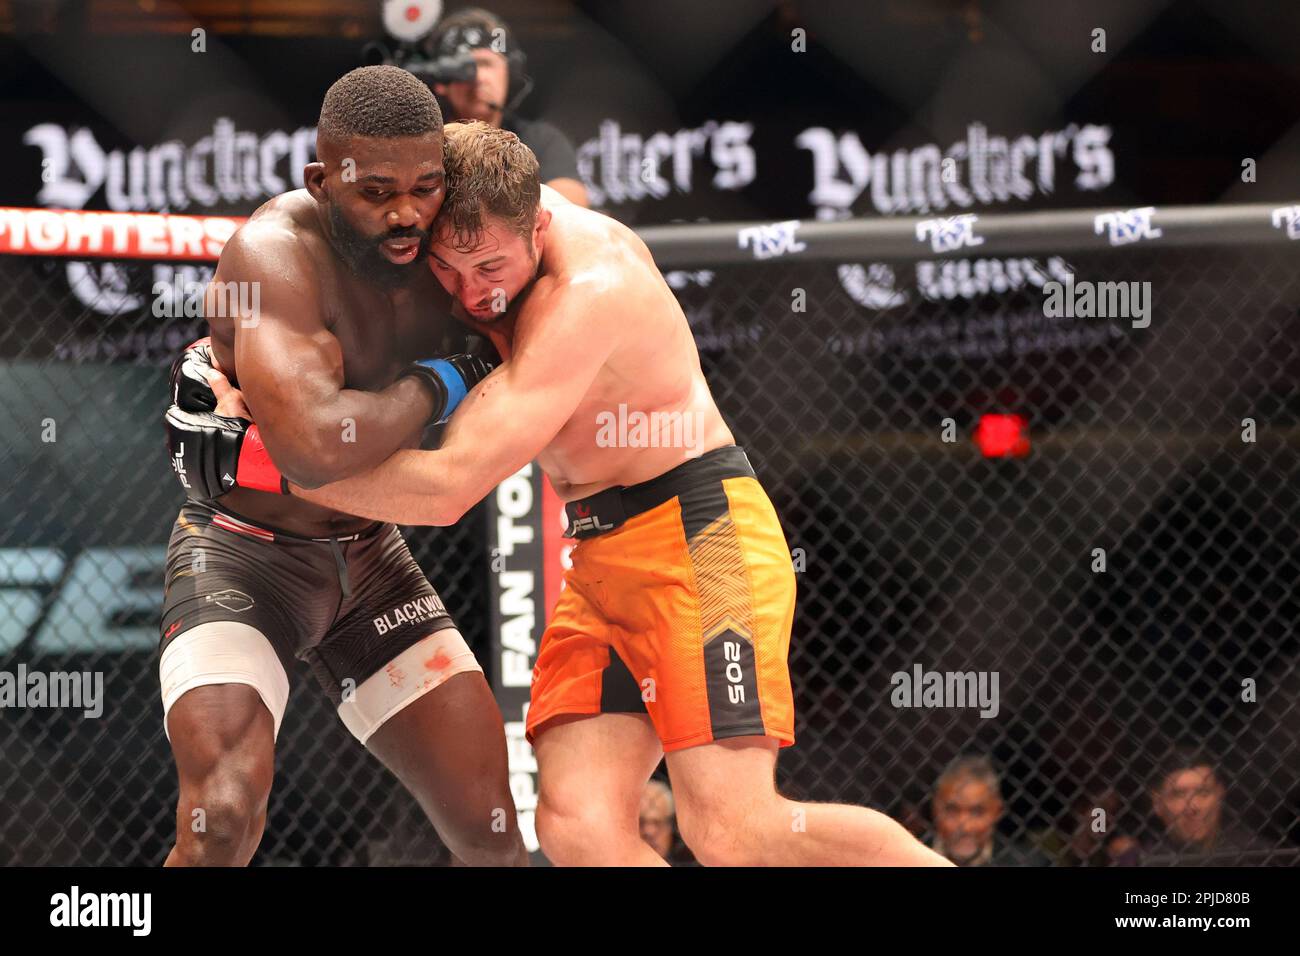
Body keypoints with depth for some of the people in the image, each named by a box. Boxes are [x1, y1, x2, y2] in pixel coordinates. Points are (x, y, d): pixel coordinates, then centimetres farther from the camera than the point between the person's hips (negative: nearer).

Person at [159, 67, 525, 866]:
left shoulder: (431, 236, -6)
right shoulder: (279, 254, -28)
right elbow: (316, 446, -43)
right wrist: (438, 385, -28)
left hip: (369, 558, 7)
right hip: (242, 558, -7)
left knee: (490, 826, 5)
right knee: (225, 822, -28)